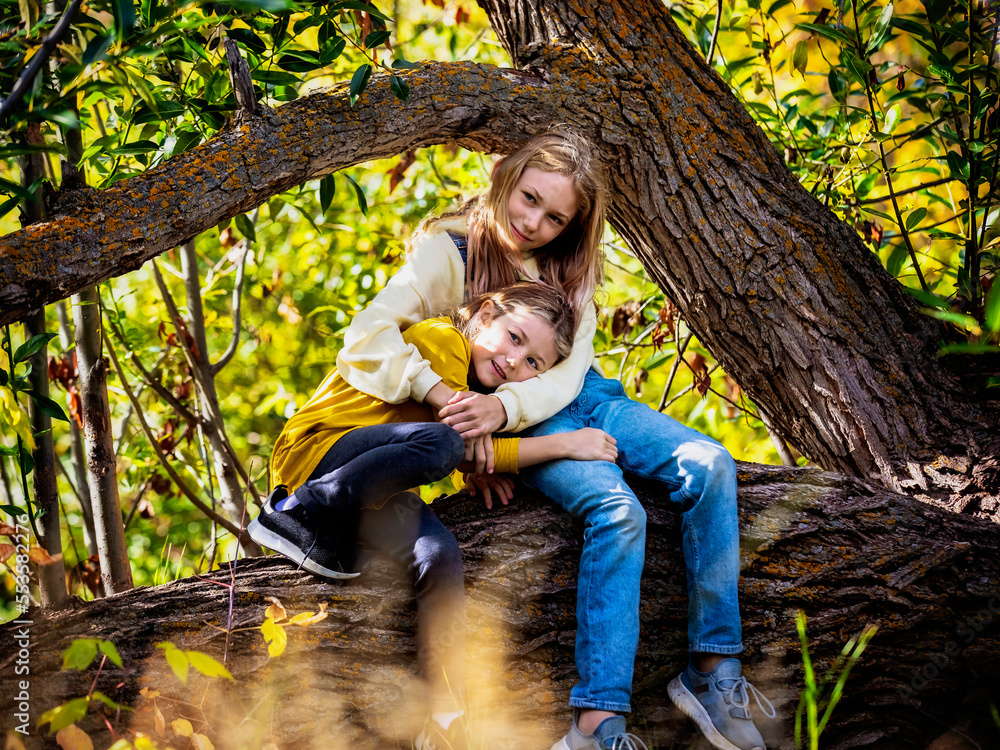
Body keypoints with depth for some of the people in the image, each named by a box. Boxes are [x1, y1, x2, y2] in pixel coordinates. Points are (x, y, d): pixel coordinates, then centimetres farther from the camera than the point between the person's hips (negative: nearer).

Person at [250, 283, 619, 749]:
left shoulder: (479, 392, 18)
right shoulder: (440, 339, -10)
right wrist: (564, 445, -15)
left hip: (364, 488, 8)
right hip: (314, 451, -8)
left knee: (439, 553, -22)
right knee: (440, 443, -33)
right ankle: (301, 515, -22)